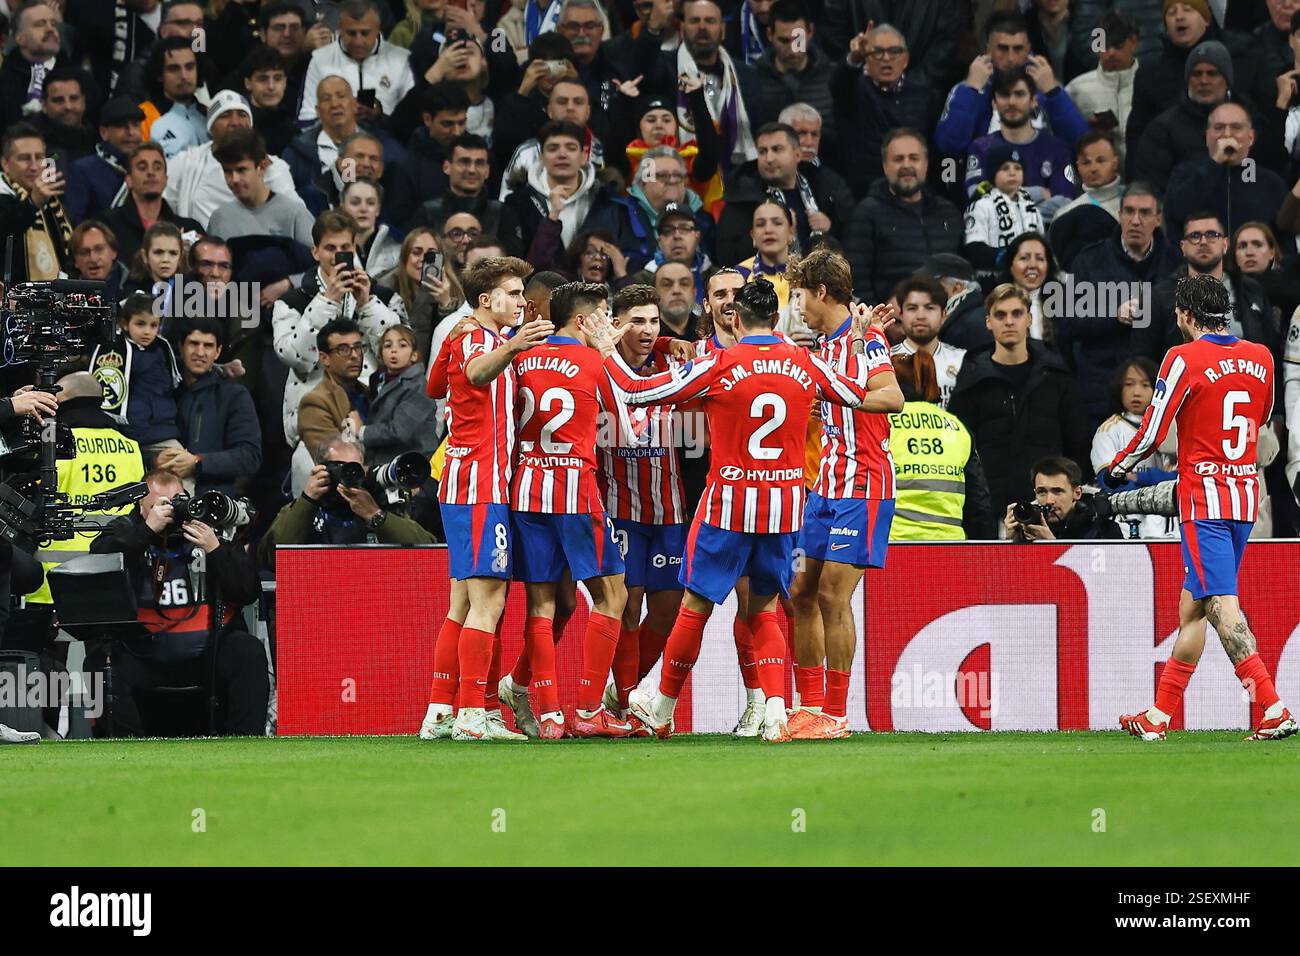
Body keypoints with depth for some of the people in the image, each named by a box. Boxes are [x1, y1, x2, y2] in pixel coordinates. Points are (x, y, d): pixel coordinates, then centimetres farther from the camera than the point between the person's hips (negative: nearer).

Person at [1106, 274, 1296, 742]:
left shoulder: (1185, 359, -10)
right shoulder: (1260, 358, 8)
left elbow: (1151, 435, -6)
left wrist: (1114, 471, 11)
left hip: (1204, 497, -7)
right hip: (1246, 496, 7)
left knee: (1221, 605, -12)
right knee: (1192, 605, 14)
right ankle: (1159, 716, 19)